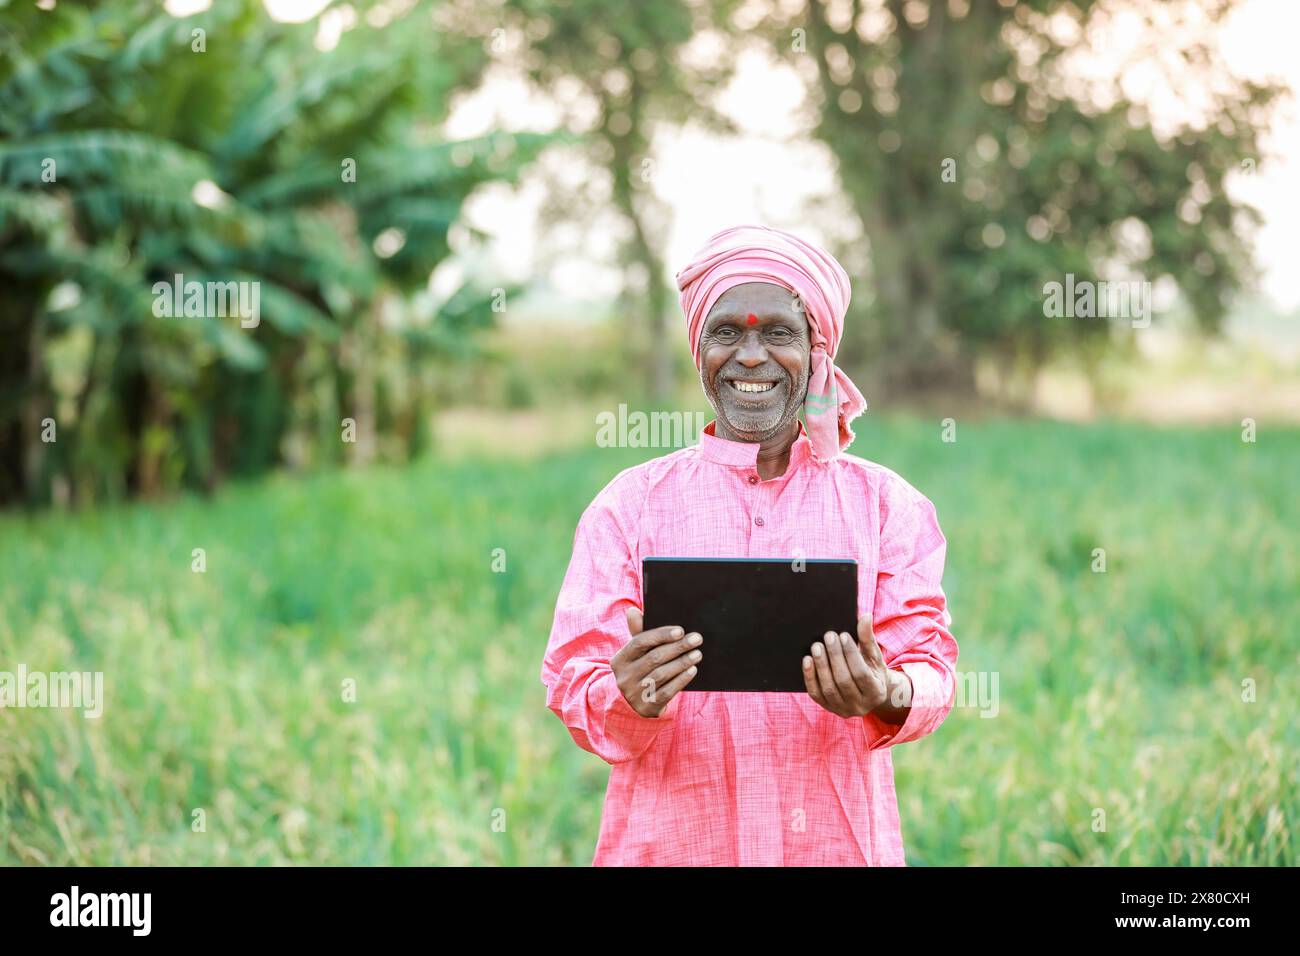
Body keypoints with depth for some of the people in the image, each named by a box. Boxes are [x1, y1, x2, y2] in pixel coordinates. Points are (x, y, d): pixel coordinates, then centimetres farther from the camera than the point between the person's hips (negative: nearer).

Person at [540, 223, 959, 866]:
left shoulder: (885, 503, 5)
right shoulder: (628, 505, 3)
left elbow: (931, 668, -2)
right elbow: (573, 680, -3)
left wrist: (889, 696, -24)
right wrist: (628, 702, -25)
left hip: (837, 843, 1)